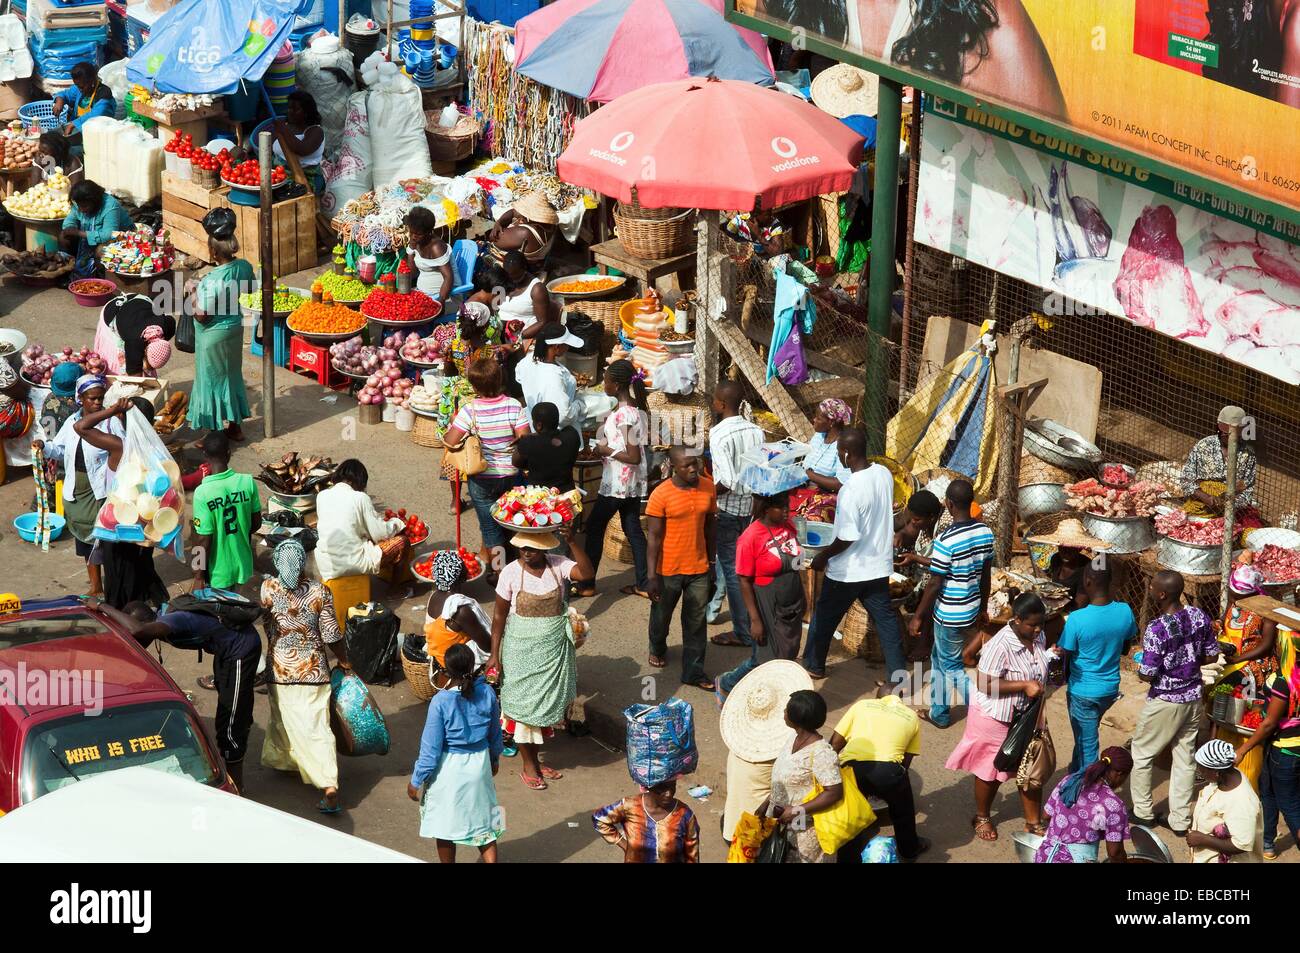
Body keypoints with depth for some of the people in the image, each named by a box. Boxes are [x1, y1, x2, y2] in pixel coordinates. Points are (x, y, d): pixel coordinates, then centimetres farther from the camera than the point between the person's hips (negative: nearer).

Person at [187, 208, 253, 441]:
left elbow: (201, 316, -25)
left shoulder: (212, 282, -32)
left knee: (212, 379, 10)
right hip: (235, 327, 7)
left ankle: (215, 431, 21)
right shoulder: (244, 267, -11)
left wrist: (194, 295, -10)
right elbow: (249, 287, 10)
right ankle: (235, 425, 37)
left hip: (214, 336, -7)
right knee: (232, 375, 23)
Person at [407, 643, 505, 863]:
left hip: (449, 768, -4)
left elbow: (431, 748, -17)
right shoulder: (487, 692, -11)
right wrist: (495, 759, 24)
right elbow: (496, 733, 5)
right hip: (480, 763, 4)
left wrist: (416, 781, -5)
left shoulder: (441, 701, -23)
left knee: (445, 824, 16)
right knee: (483, 820, 18)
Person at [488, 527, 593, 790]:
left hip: (554, 649, 3)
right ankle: (528, 766, 19)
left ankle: (536, 759, 30)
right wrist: (495, 654, -7)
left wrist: (572, 542, -35)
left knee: (545, 704, 14)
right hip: (522, 650, -2)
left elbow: (586, 573, -27)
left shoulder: (558, 566, -8)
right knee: (524, 705, 6)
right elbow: (499, 615, -6)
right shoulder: (511, 573, -12)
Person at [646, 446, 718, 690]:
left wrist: (712, 561, 12)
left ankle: (693, 671, 18)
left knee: (696, 623, 8)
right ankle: (657, 649, 48)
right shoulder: (661, 494, -18)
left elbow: (710, 526, 7)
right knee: (661, 616, 20)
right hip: (668, 569, -2)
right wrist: (652, 577, -14)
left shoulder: (708, 488, -5)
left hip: (699, 569, 3)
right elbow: (654, 537, -14)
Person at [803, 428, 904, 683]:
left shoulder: (850, 491, -29)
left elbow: (847, 538, -26)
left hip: (849, 571, -6)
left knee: (825, 616, 16)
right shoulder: (884, 474, -6)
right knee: (885, 619, 13)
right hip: (879, 566, 6)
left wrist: (822, 557, -8)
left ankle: (813, 664, 34)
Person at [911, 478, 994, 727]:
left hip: (950, 615, -8)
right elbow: (986, 575, 7)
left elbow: (935, 584, -20)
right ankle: (939, 713, 34)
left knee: (952, 667, 10)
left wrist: (917, 617, -9)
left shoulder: (946, 541, -26)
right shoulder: (985, 533, -4)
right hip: (971, 611, 8)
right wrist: (983, 608, 20)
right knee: (939, 658, 24)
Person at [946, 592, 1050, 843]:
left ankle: (1033, 822, 25)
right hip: (996, 716, -6)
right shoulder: (1001, 645, -29)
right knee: (992, 770, 12)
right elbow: (984, 685, -28)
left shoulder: (1038, 637, -6)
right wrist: (1024, 686, -30)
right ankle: (982, 817, 34)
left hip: (1026, 715, 6)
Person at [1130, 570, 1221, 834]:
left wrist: (1139, 668, 0)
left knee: (1141, 753, 15)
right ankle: (1180, 820, 23)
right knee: (1185, 757, 17)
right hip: (1193, 696, 6)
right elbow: (1211, 656, 3)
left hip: (1166, 701, -6)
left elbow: (1148, 675, -22)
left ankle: (1143, 812, 25)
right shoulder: (1199, 616, -7)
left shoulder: (1156, 629, -27)